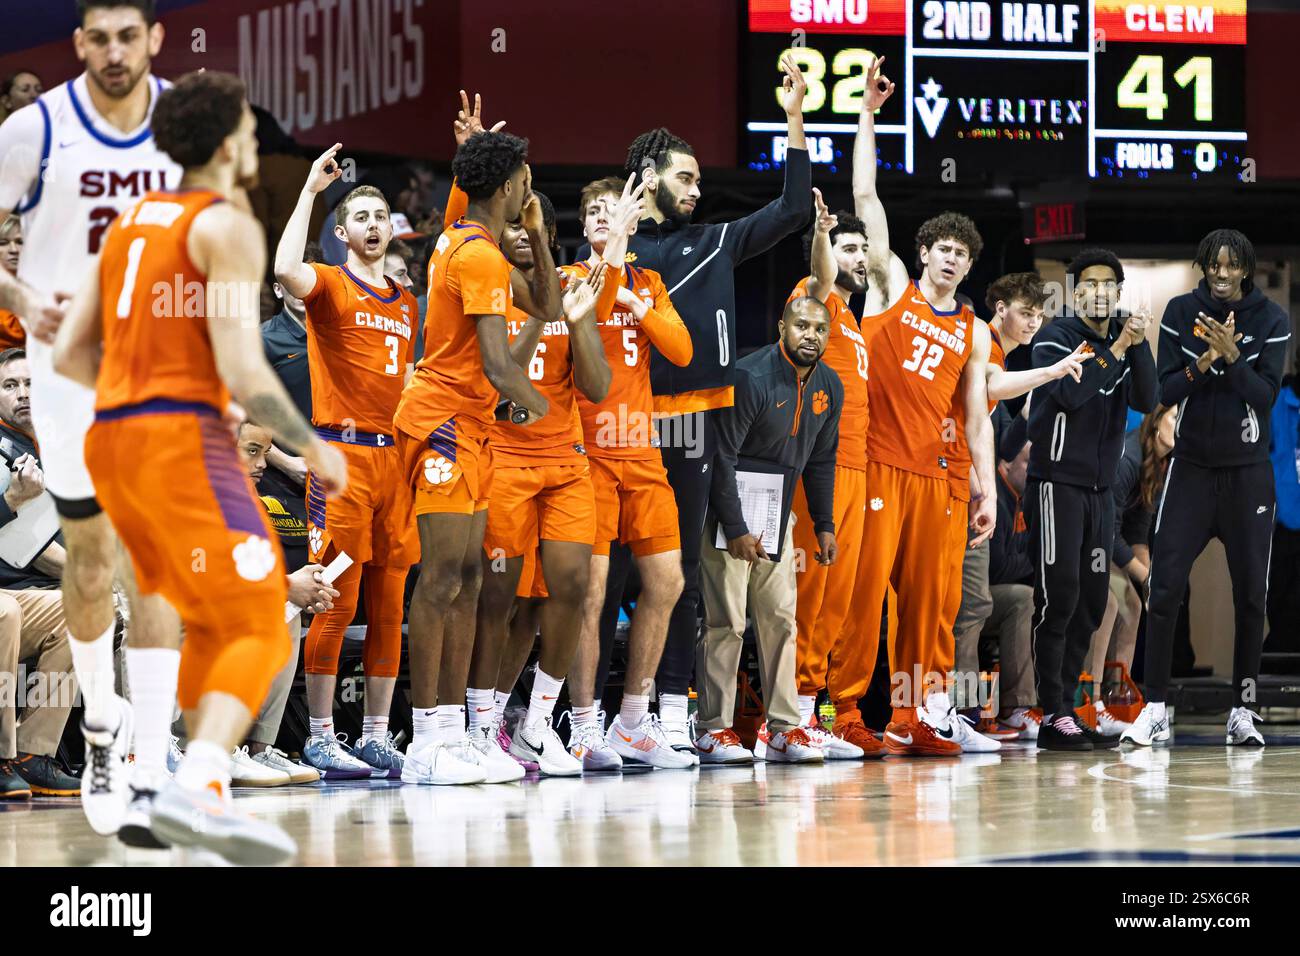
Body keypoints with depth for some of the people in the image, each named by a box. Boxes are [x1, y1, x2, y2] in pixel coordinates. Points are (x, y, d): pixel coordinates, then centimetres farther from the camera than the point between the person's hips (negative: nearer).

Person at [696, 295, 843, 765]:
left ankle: (784, 728, 8)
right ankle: (713, 729, -3)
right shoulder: (750, 377, -18)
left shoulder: (829, 386, 4)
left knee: (781, 620, 6)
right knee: (726, 622, -7)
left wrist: (824, 525, 11)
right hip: (730, 513, -7)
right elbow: (723, 455, -17)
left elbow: (821, 460, 15)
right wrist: (735, 528, -19)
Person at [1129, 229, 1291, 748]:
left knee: (1251, 593, 2)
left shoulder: (1271, 319, -4)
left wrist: (1231, 356, -24)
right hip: (1191, 467, 0)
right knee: (1164, 585, -9)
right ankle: (1155, 709, -6)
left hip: (1248, 472, 0)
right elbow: (1166, 392, -4)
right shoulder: (1180, 312, -1)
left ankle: (1243, 710, 11)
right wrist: (1201, 364, -21)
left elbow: (1266, 396, -10)